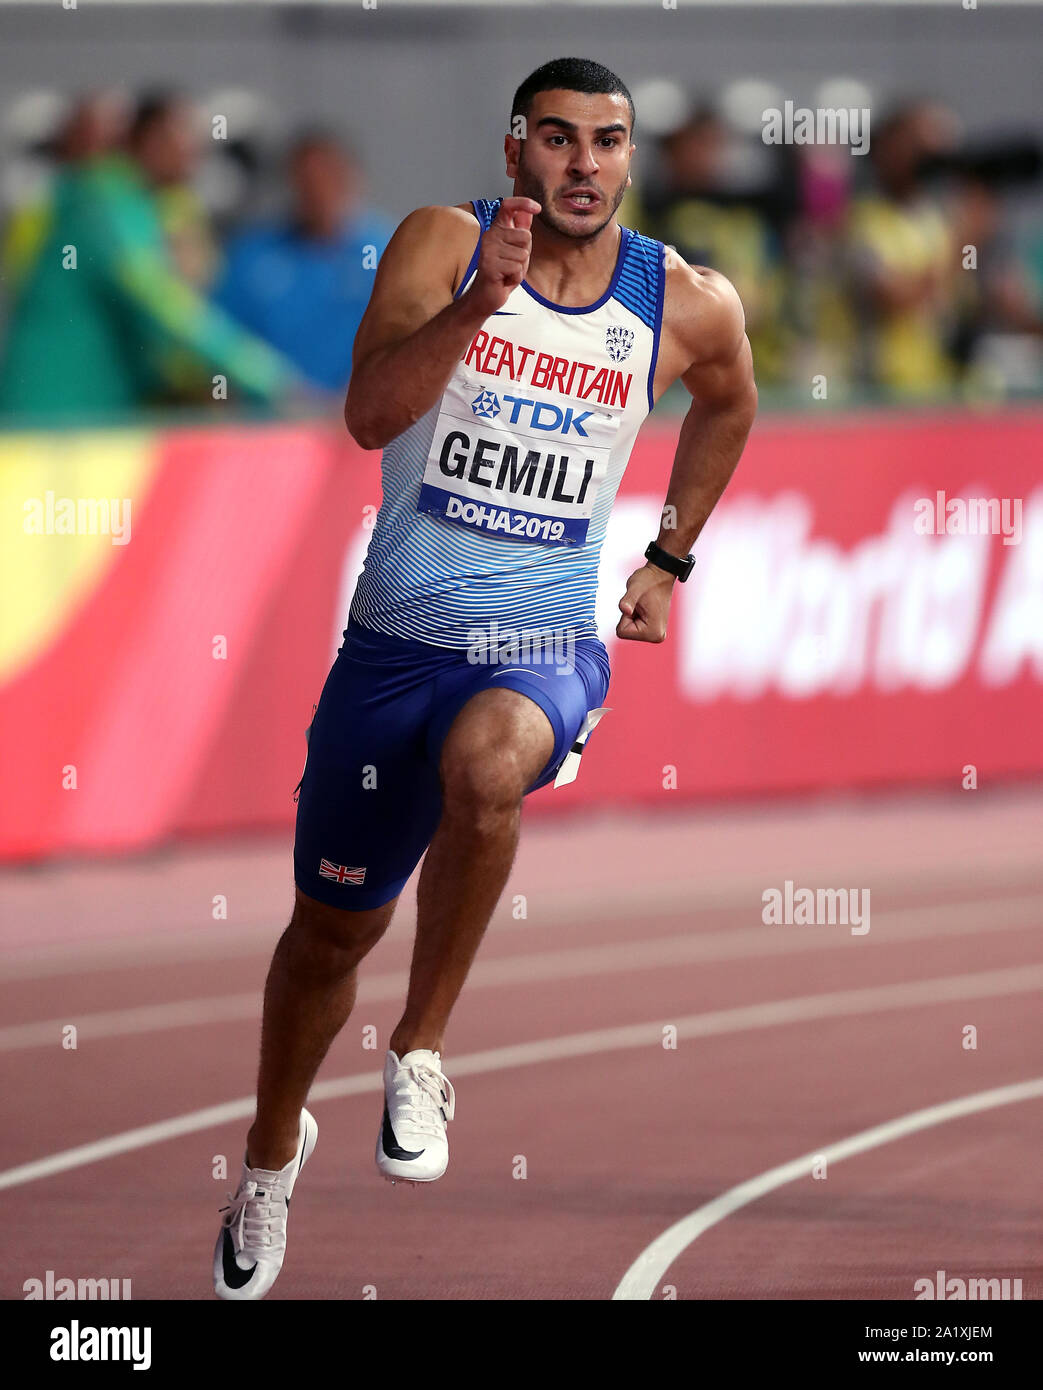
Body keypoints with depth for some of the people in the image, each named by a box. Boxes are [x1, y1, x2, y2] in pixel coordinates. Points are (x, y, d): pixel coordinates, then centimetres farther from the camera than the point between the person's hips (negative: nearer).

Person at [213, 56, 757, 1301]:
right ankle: (273, 1151, 44)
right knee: (332, 925, 14)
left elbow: (728, 405, 23)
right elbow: (371, 415, -22)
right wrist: (482, 299, -34)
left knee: (485, 763, -38)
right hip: (397, 637, 1)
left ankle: (420, 1055, -19)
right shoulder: (444, 245, -8)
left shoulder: (689, 305, -1)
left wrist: (669, 560, 21)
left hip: (547, 645, -1)